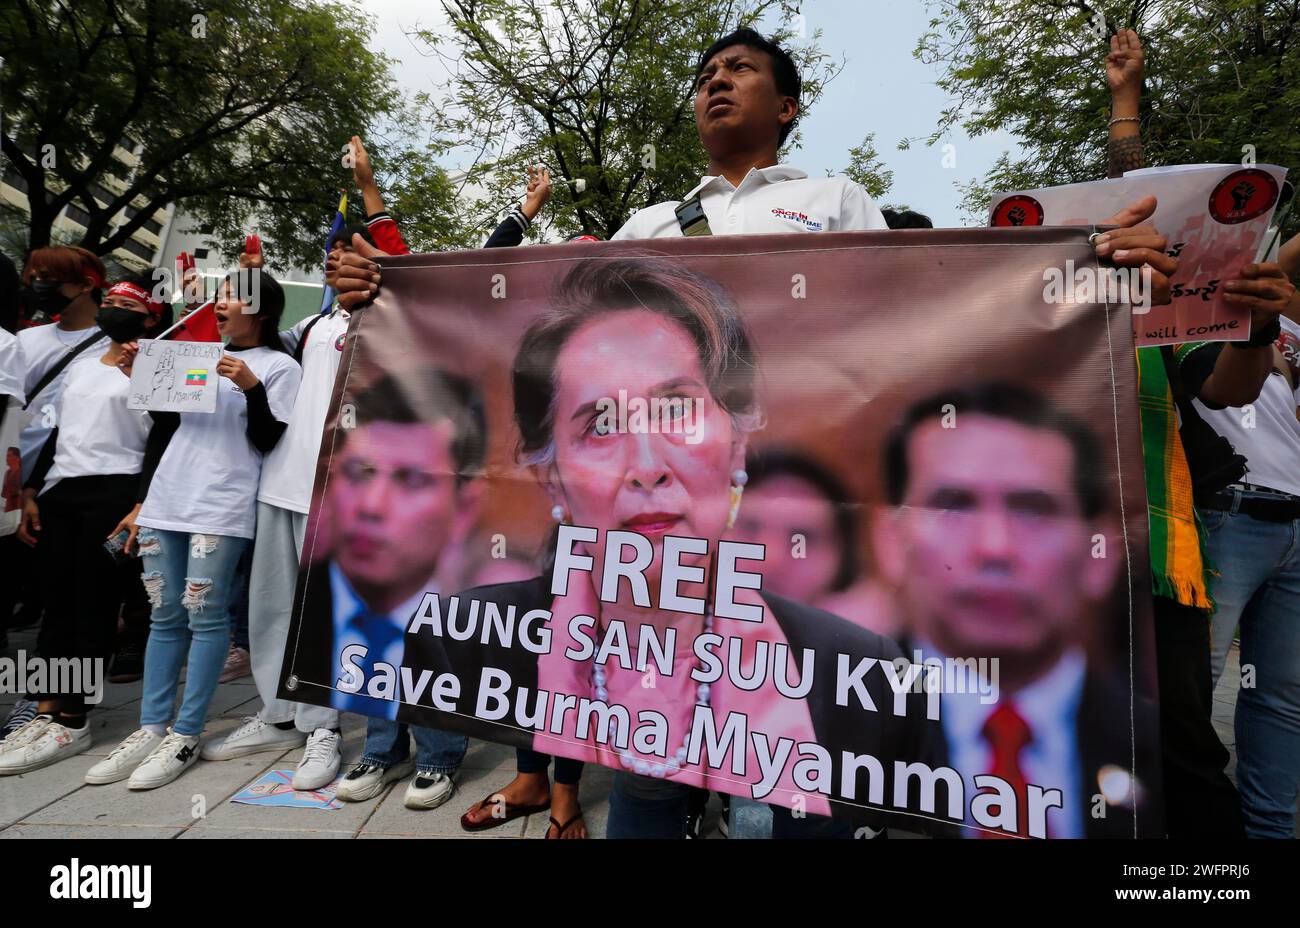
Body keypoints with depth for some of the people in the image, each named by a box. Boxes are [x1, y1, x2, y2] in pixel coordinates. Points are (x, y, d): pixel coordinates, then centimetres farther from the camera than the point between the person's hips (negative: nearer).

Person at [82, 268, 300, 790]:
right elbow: (165, 428, 25)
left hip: (222, 507, -6)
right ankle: (151, 729, 15)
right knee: (165, 616, 8)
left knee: (204, 615, -4)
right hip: (165, 500, 6)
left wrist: (252, 388, -18)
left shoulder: (278, 366, 2)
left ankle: (185, 736, 4)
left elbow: (269, 442, -6)